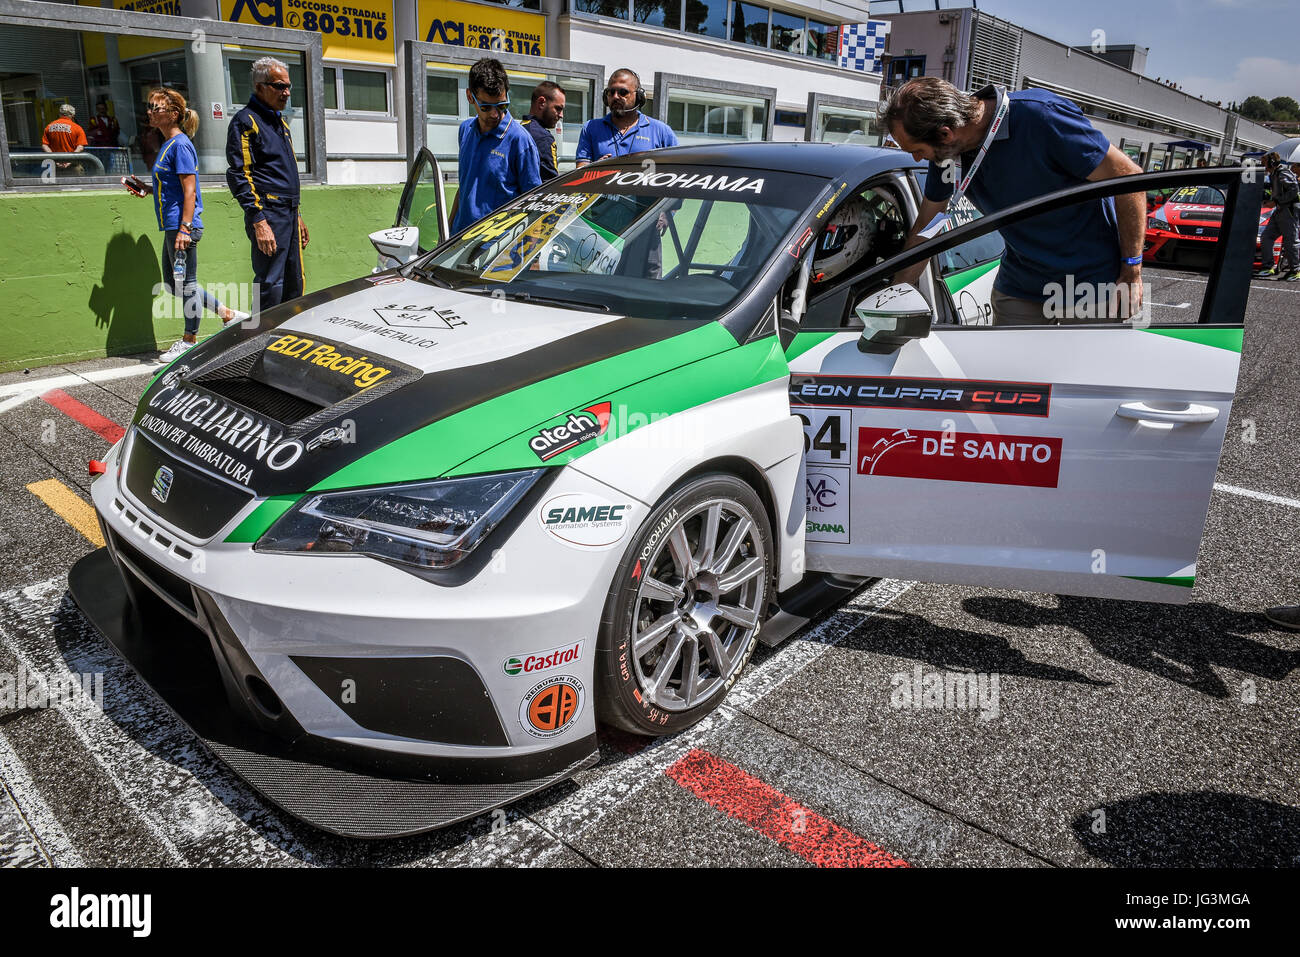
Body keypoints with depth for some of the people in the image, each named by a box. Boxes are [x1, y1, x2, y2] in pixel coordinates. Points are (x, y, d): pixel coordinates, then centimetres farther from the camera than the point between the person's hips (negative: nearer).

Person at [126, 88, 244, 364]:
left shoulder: (180, 145, -12)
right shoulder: (168, 145, 17)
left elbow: (189, 190, -17)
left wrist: (184, 228, -22)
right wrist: (147, 190, 11)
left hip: (182, 226, -10)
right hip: (172, 226, 10)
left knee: (186, 283, 0)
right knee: (174, 283, 14)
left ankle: (189, 341, 12)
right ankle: (230, 315, 19)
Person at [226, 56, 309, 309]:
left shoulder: (280, 121, 21)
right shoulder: (245, 121, -6)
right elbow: (240, 176, -13)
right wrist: (259, 222, -21)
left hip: (289, 213, 9)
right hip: (268, 214, -9)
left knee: (294, 284, 10)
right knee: (270, 286, -10)